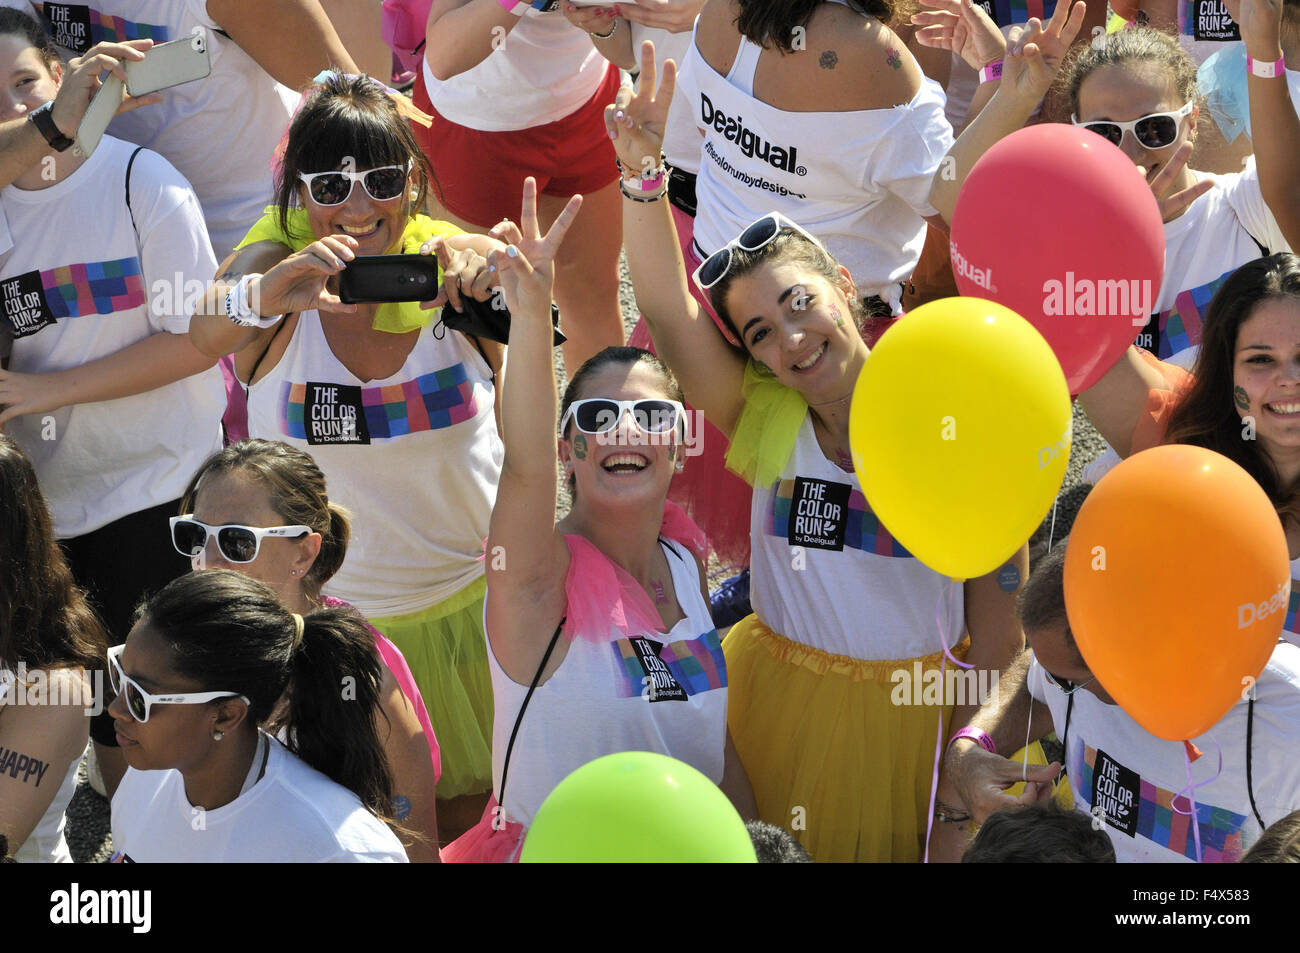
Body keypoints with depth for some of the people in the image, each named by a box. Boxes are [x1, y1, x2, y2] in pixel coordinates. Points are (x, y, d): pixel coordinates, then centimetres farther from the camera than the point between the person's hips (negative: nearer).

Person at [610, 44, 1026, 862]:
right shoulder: (768, 419, -4)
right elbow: (668, 310, -18)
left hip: (914, 710, -2)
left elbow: (999, 610, -8)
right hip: (775, 695, 2)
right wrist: (643, 174, -31)